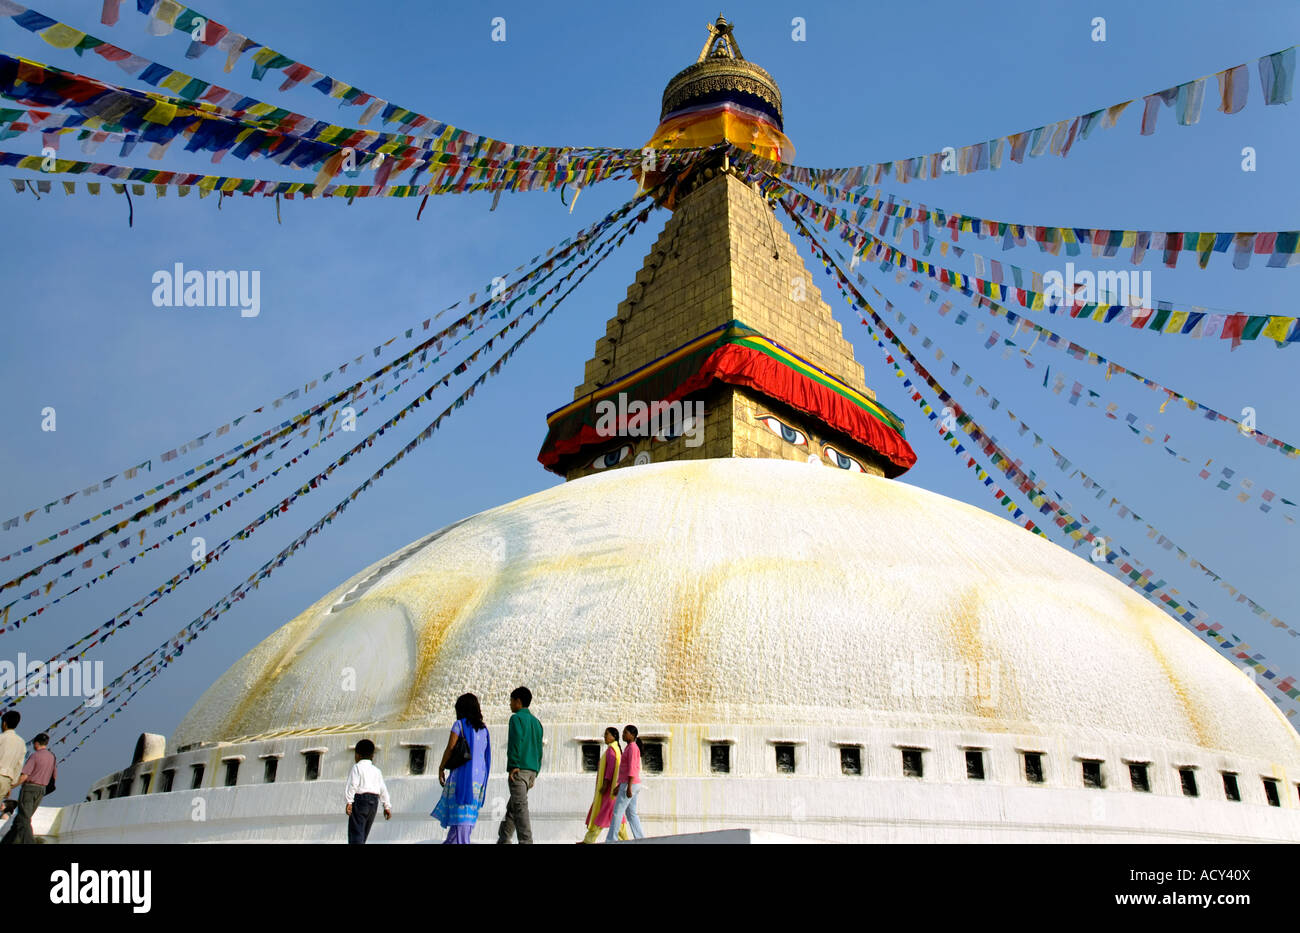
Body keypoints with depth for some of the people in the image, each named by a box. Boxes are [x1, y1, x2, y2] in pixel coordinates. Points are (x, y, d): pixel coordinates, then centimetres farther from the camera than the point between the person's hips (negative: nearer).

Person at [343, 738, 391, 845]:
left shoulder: (357, 767, 0)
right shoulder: (377, 771, 18)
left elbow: (352, 784, -13)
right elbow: (383, 789, 15)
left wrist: (349, 802, -18)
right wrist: (387, 806, 18)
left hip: (360, 798, -6)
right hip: (374, 801, 6)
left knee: (356, 832, -12)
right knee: (364, 832, 17)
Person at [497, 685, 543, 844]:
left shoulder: (516, 718, -2)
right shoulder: (536, 721, 21)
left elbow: (516, 742, -16)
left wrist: (513, 766, -18)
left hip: (519, 770, -8)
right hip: (532, 770, 8)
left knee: (520, 807, -12)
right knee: (511, 807, 16)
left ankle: (526, 842, -20)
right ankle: (502, 840, 18)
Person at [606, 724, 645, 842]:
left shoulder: (632, 747, -13)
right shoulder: (631, 748, 18)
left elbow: (632, 769, -20)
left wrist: (628, 787, -24)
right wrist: (619, 786, 24)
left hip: (629, 785, -10)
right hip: (628, 785, 10)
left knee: (617, 812, -6)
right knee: (631, 814, 9)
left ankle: (610, 841, -4)